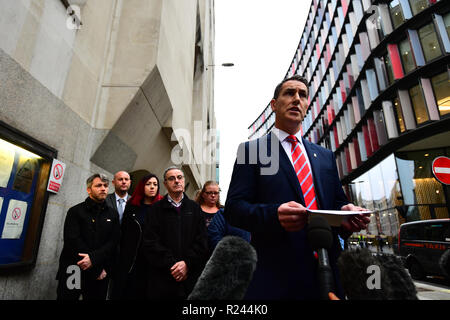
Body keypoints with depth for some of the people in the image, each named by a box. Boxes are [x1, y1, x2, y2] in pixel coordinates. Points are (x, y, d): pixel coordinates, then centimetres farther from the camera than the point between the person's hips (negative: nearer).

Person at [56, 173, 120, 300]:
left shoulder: (112, 215, 7)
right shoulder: (75, 211, -1)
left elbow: (113, 242, -1)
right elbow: (72, 240, -11)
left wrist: (93, 258, -20)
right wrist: (98, 269, -13)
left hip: (99, 275, 2)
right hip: (73, 270, -2)